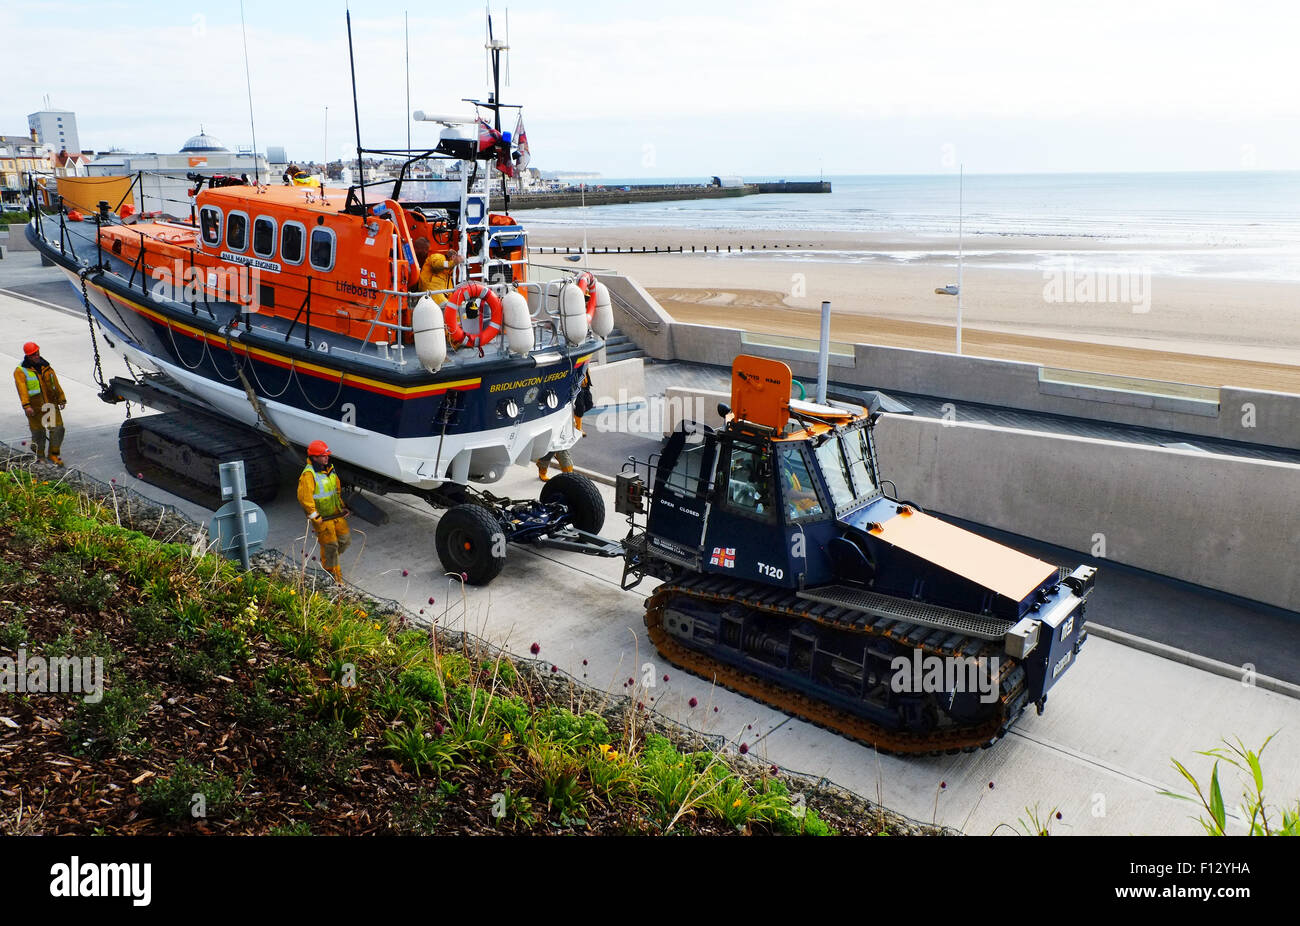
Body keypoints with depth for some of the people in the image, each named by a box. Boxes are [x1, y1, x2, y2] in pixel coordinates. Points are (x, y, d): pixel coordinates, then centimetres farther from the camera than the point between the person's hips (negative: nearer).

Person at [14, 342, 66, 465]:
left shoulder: (46, 366, 12)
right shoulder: (20, 371, -4)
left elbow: (56, 384, 18)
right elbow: (22, 389, -15)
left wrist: (61, 399, 18)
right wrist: (26, 406, -25)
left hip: (51, 404, 4)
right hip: (35, 408, -4)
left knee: (58, 428, -2)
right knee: (38, 432, 3)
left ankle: (53, 454, 11)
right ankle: (40, 456, 21)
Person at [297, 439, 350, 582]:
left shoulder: (329, 470, 7)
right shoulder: (308, 474, -20)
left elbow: (338, 489, 20)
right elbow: (304, 497, -25)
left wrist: (342, 507, 17)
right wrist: (314, 515, -22)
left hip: (336, 514, 8)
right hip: (321, 517, -8)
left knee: (345, 538, 11)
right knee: (329, 545, 0)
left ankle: (331, 559, 36)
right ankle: (332, 571, 19)